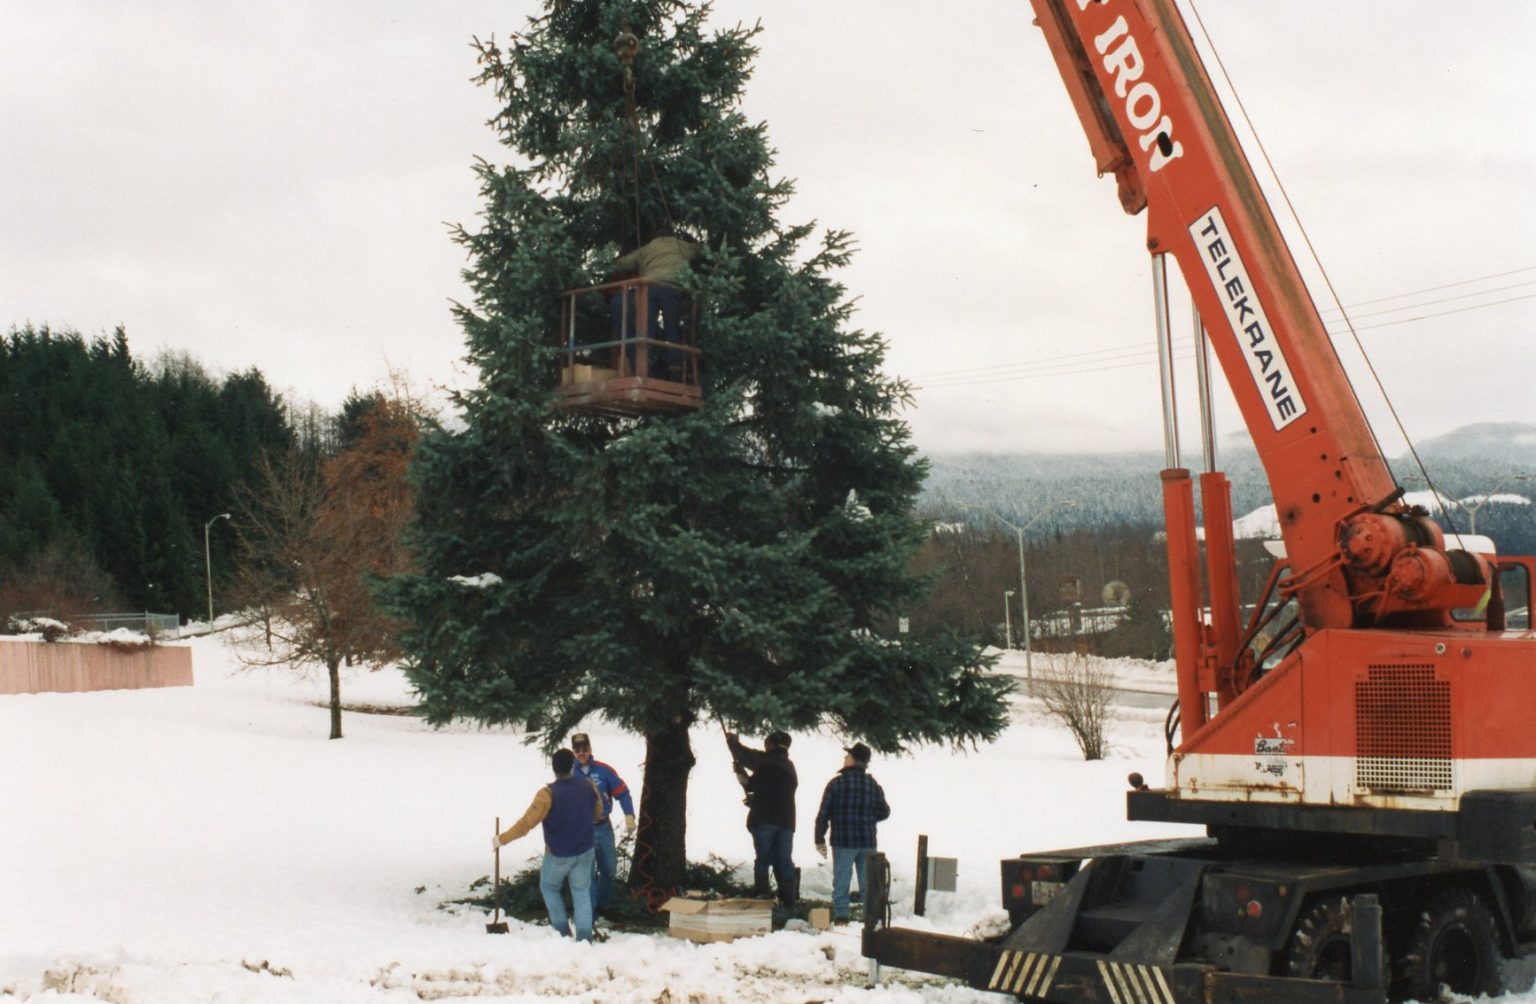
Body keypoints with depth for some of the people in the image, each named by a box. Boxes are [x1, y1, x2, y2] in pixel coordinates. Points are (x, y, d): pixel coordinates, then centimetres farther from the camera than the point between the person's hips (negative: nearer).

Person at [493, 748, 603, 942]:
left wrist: (501, 839, -11)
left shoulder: (548, 794, -22)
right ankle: (584, 938, 9)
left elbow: (525, 824, -21)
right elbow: (598, 814, 10)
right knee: (582, 893, 12)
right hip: (584, 852, 3)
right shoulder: (589, 786, -8)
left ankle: (562, 930, 20)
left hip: (558, 855, -3)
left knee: (549, 887, 21)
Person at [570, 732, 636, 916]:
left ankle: (602, 904, 33)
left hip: (604, 827, 2)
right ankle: (590, 908, 8)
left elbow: (622, 792, -2)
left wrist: (629, 815, -16)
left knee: (609, 868, 13)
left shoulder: (604, 770, -4)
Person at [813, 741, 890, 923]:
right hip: (867, 841, 4)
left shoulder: (837, 782, -6)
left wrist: (819, 840, 1)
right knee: (868, 884, 8)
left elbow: (823, 813, -6)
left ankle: (841, 918, -3)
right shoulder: (873, 784, 6)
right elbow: (884, 812, 8)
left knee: (841, 883, 1)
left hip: (843, 841, -4)